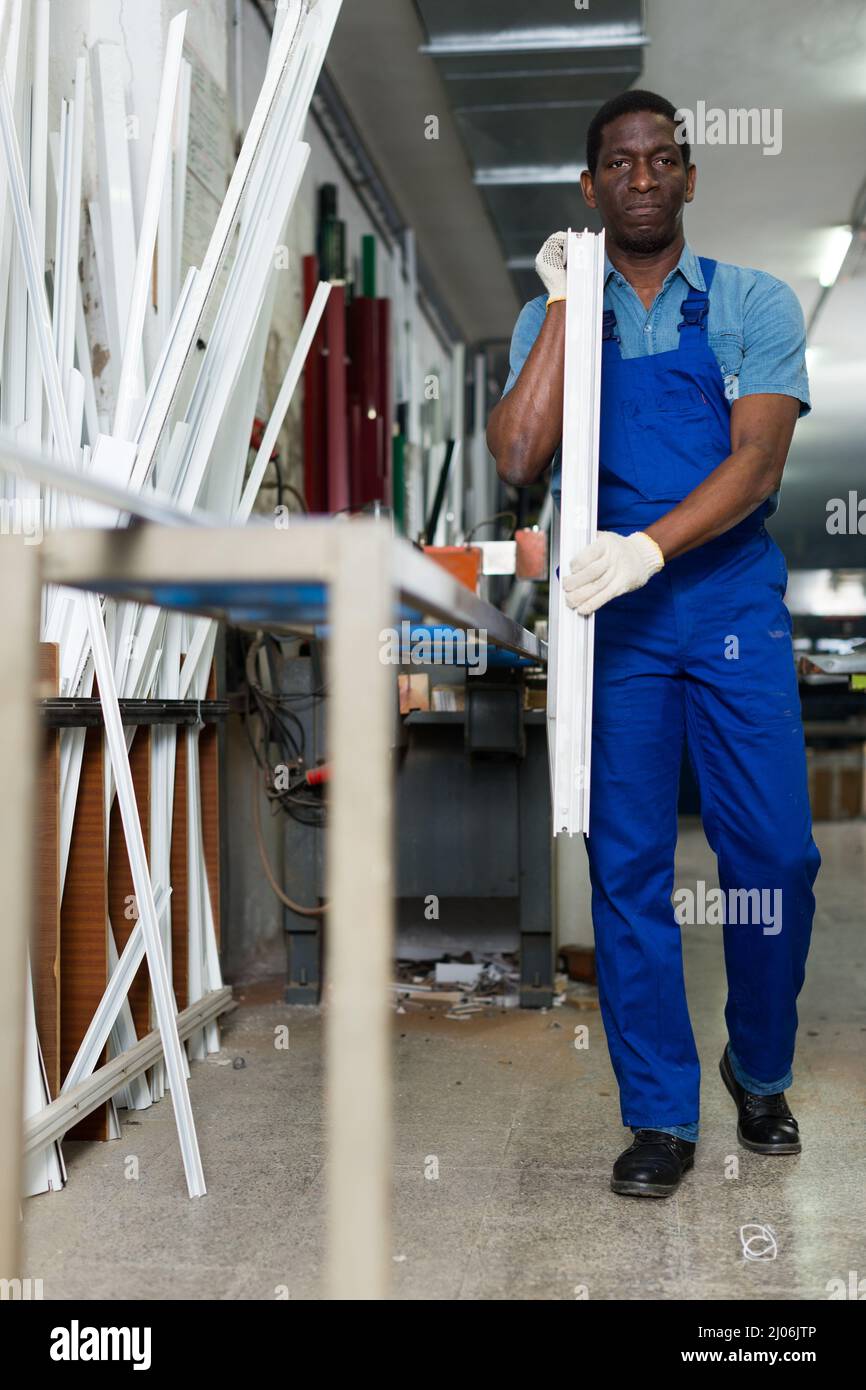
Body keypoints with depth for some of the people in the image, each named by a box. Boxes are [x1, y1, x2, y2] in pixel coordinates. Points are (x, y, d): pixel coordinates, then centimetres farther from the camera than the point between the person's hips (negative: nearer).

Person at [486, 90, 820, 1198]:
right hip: (612, 614, 1)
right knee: (627, 862, 0)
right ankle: (659, 1116, 12)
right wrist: (566, 304, -6)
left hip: (732, 601, 0)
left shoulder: (754, 305, 6)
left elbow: (757, 461, -8)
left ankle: (760, 1072, 24)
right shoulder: (552, 317, 10)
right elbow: (517, 458, -6)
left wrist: (648, 547, -22)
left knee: (774, 852, -2)